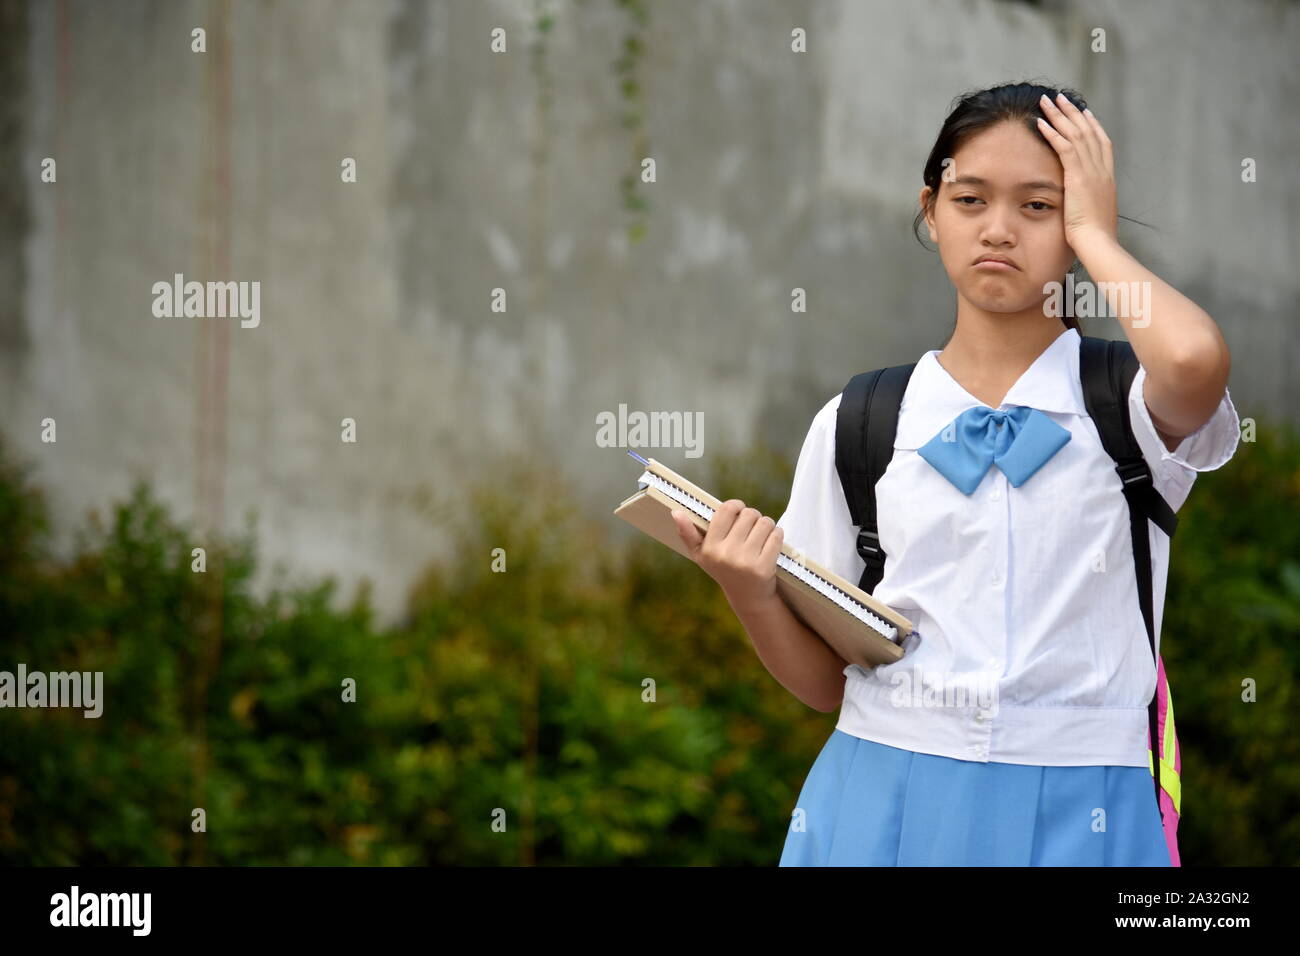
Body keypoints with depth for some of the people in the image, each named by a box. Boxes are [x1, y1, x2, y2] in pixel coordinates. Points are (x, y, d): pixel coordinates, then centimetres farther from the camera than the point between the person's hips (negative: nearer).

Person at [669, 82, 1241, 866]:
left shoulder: (1128, 409, -2)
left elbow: (1196, 360, -28)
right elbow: (826, 682, 8)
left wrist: (1092, 233, -10)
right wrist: (752, 594, -13)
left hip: (1070, 819, -1)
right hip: (882, 803, 2)